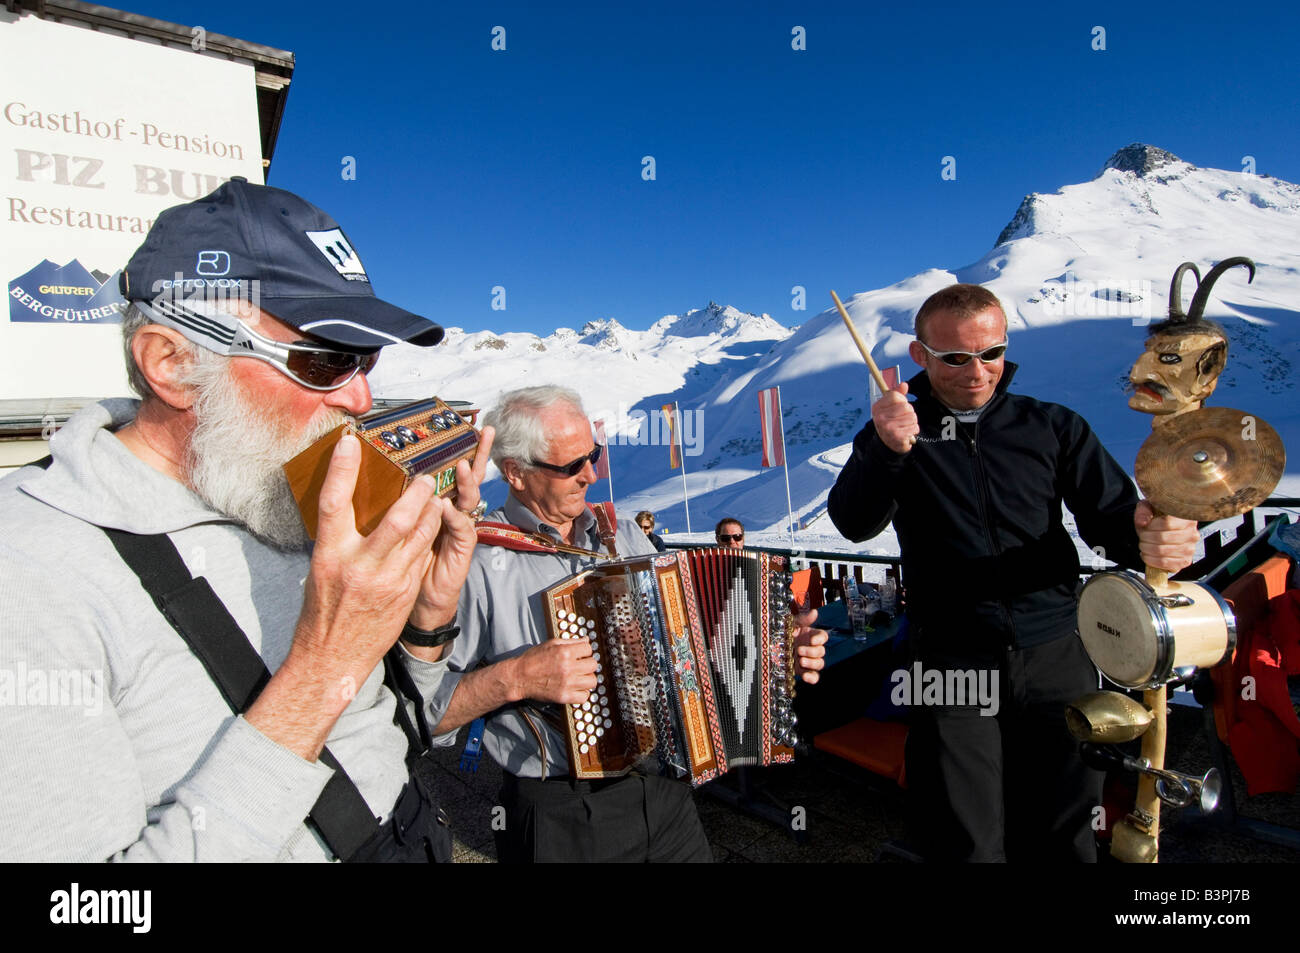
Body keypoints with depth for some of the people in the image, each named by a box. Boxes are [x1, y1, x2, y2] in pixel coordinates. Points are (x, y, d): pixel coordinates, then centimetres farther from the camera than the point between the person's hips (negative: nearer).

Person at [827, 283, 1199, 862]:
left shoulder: (1052, 428, 8)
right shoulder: (896, 430, 1)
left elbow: (1112, 516, 3)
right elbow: (854, 525, -13)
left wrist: (1153, 538, -22)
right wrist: (885, 451, -34)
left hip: (1054, 656, 2)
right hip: (952, 666, -2)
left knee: (1063, 838, 7)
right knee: (966, 844, -2)